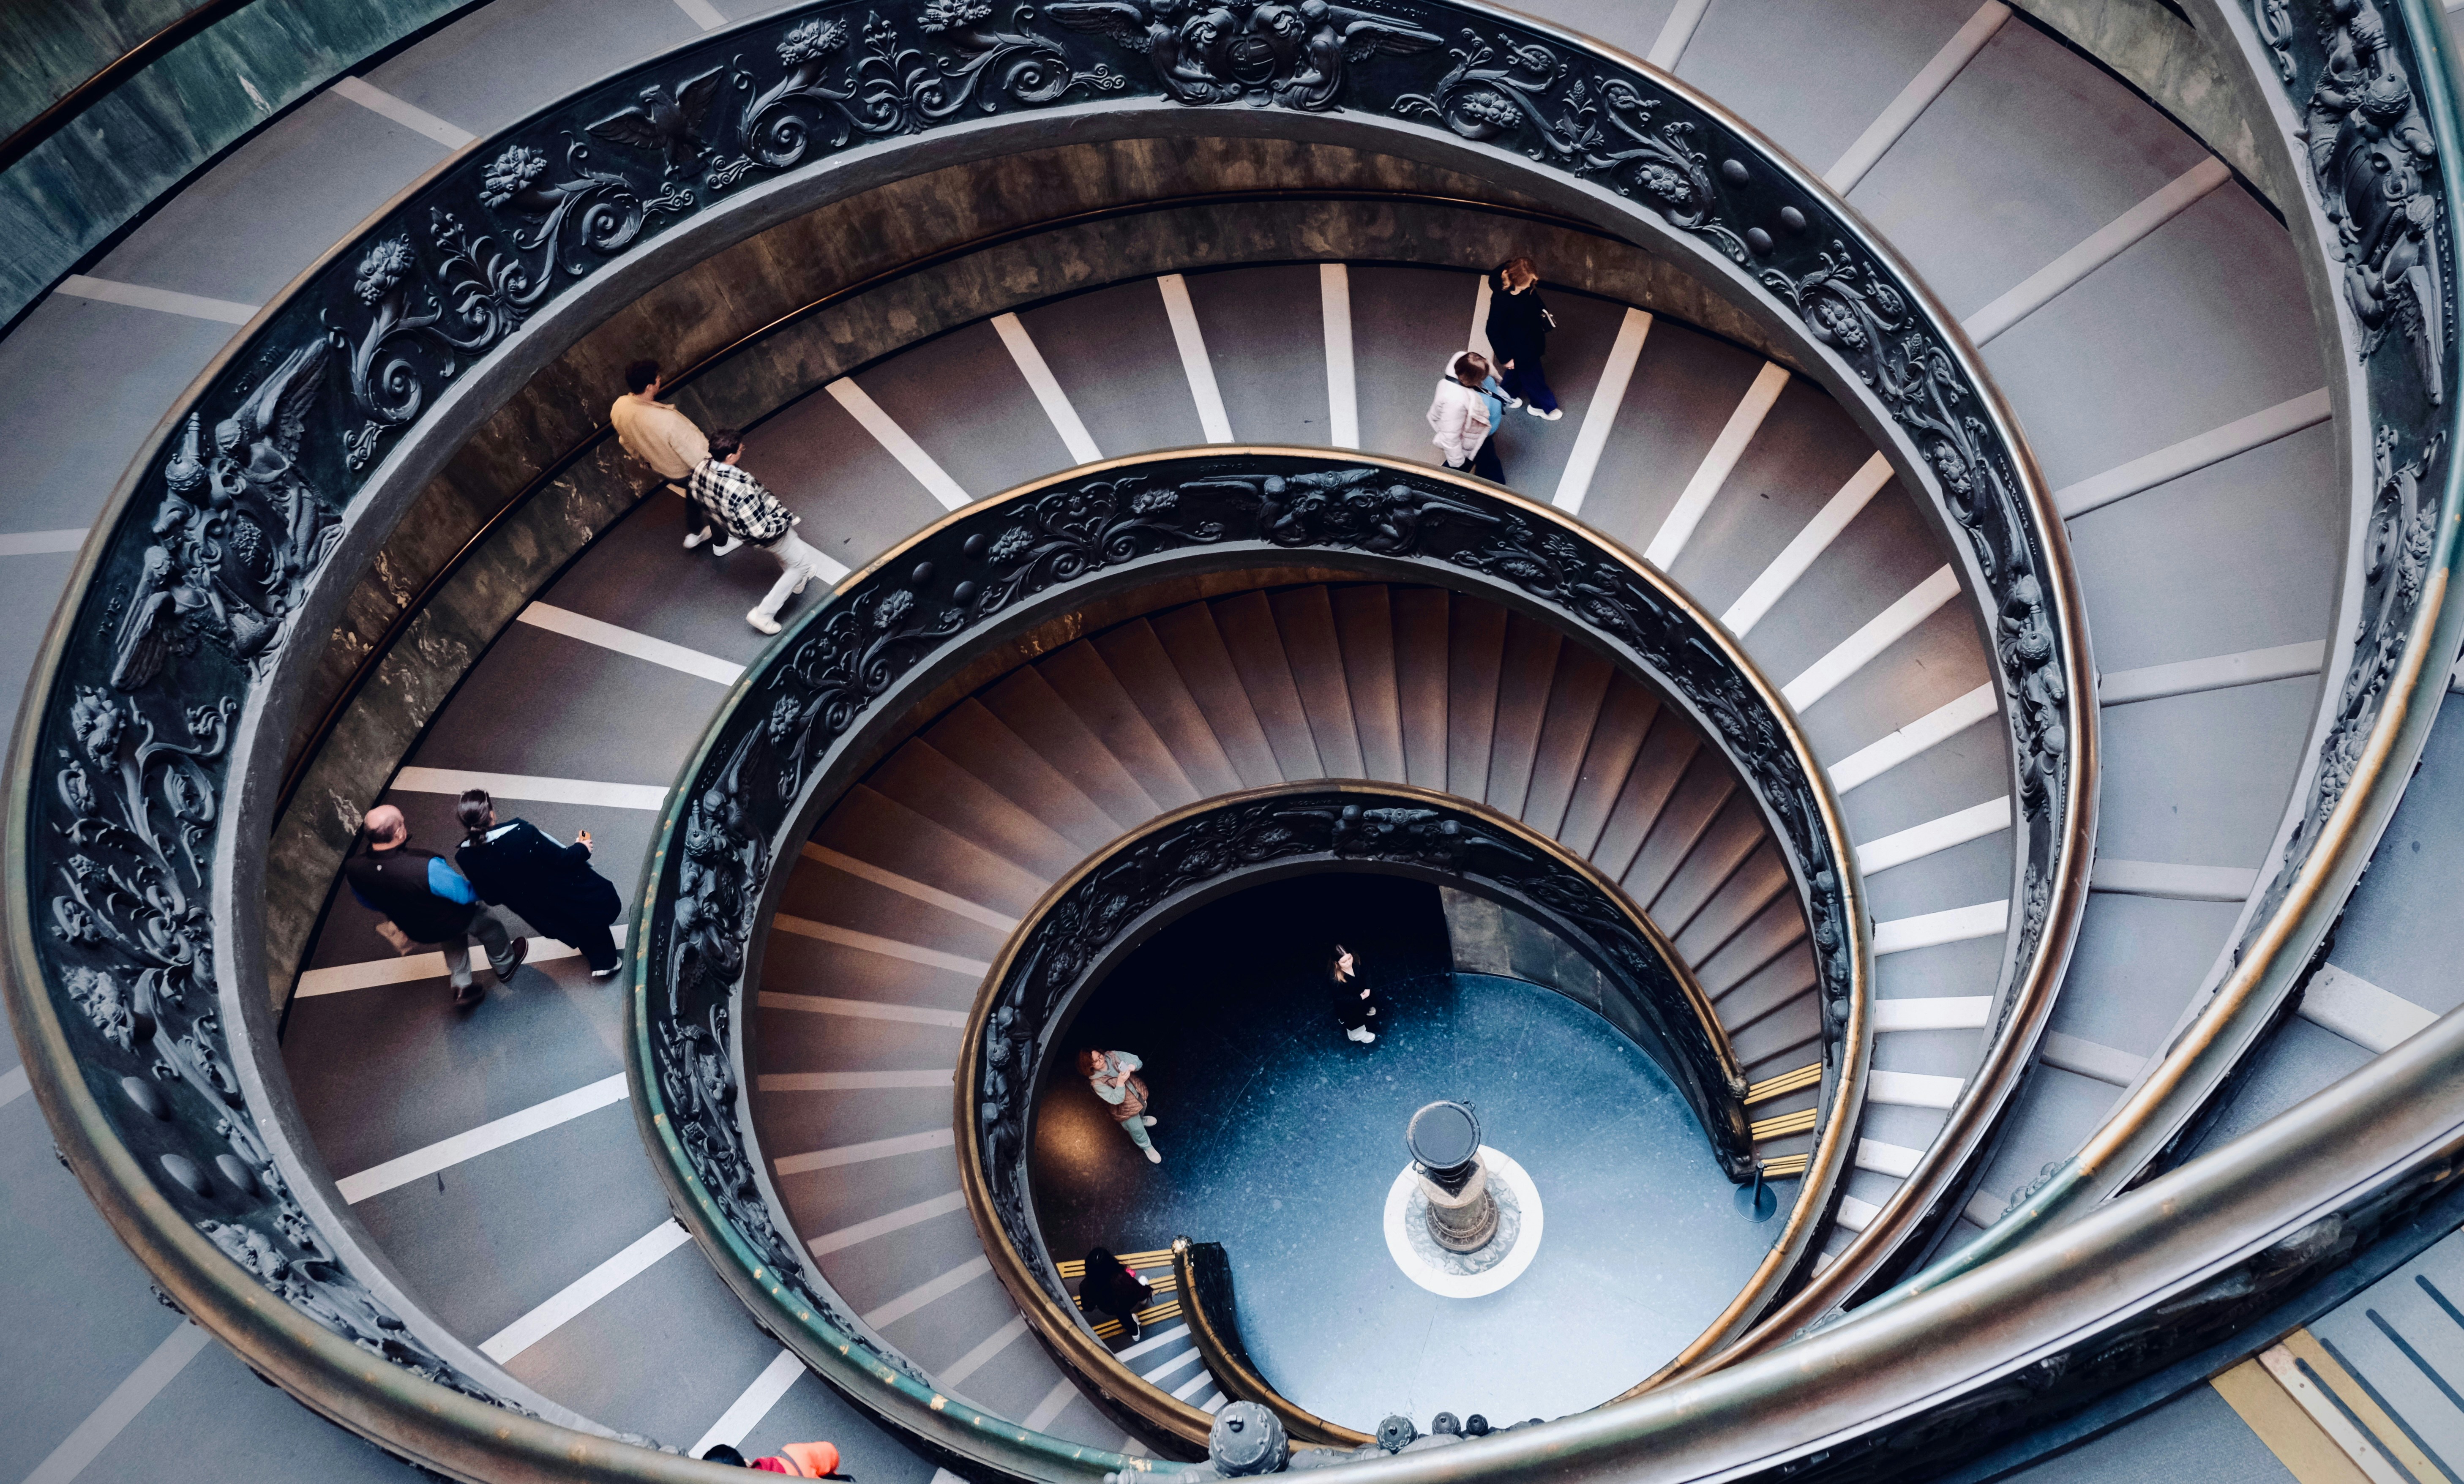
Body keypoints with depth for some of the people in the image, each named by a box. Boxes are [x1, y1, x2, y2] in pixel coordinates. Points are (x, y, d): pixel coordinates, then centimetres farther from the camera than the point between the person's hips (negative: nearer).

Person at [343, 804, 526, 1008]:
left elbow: (369, 903, -3)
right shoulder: (426, 867, -45)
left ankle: (462, 988, 47)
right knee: (490, 924, 29)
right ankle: (505, 966, 53)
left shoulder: (353, 868, -26)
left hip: (416, 930, 5)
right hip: (452, 922, -4)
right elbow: (465, 894, -27)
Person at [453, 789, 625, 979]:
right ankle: (604, 962, 33)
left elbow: (491, 898, -8)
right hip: (566, 896, -4)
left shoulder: (465, 858, -22)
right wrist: (582, 848, 0)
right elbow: (561, 859, -22)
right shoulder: (521, 833, -37)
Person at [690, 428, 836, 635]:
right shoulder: (740, 491, -45)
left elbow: (698, 496, 1)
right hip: (768, 533, -8)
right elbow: (763, 530, -35)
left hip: (738, 526, 8)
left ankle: (797, 580, 61)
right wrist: (785, 520, -16)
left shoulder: (701, 468, -22)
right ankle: (764, 614, 23)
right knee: (801, 563, 18)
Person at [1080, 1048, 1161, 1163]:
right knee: (1138, 1132, 19)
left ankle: (1141, 1120, 73)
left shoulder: (1112, 1056, -21)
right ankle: (1148, 1147, 51)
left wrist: (1132, 1067, -36)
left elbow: (1138, 1062, -14)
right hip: (1127, 1110, -5)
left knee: (1142, 1107, 37)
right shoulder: (1097, 1083, -33)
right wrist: (1120, 1082, -46)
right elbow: (1116, 1100, -32)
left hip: (1138, 1093, 5)